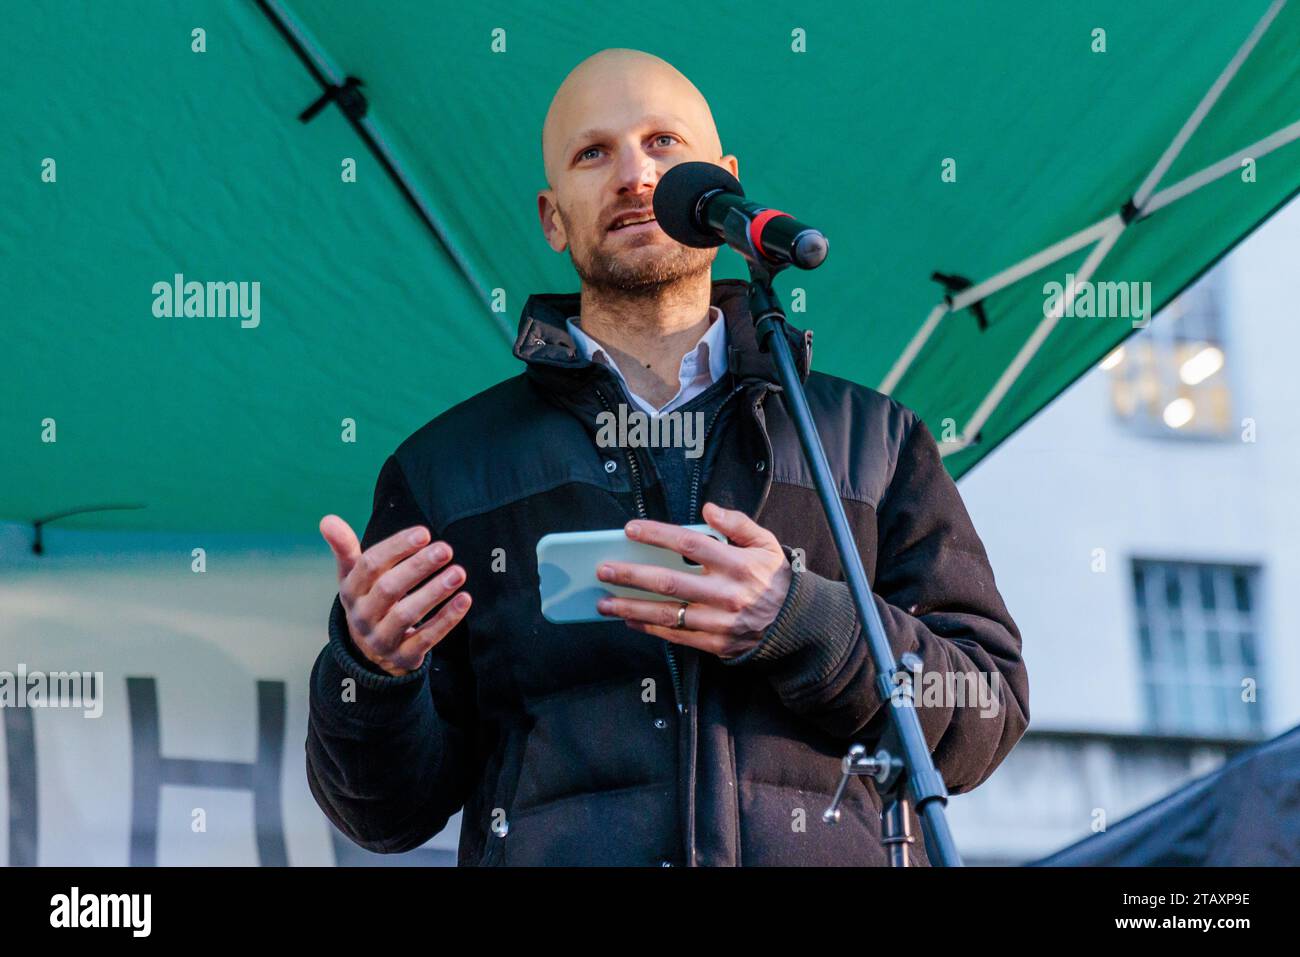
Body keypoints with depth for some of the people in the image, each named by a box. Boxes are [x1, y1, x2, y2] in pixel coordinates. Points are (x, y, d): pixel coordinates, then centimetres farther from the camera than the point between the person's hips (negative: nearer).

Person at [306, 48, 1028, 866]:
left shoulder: (871, 438, 16)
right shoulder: (447, 467, 16)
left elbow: (990, 714, 6)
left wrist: (796, 623, -9)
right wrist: (371, 668, -7)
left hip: (825, 848, 0)